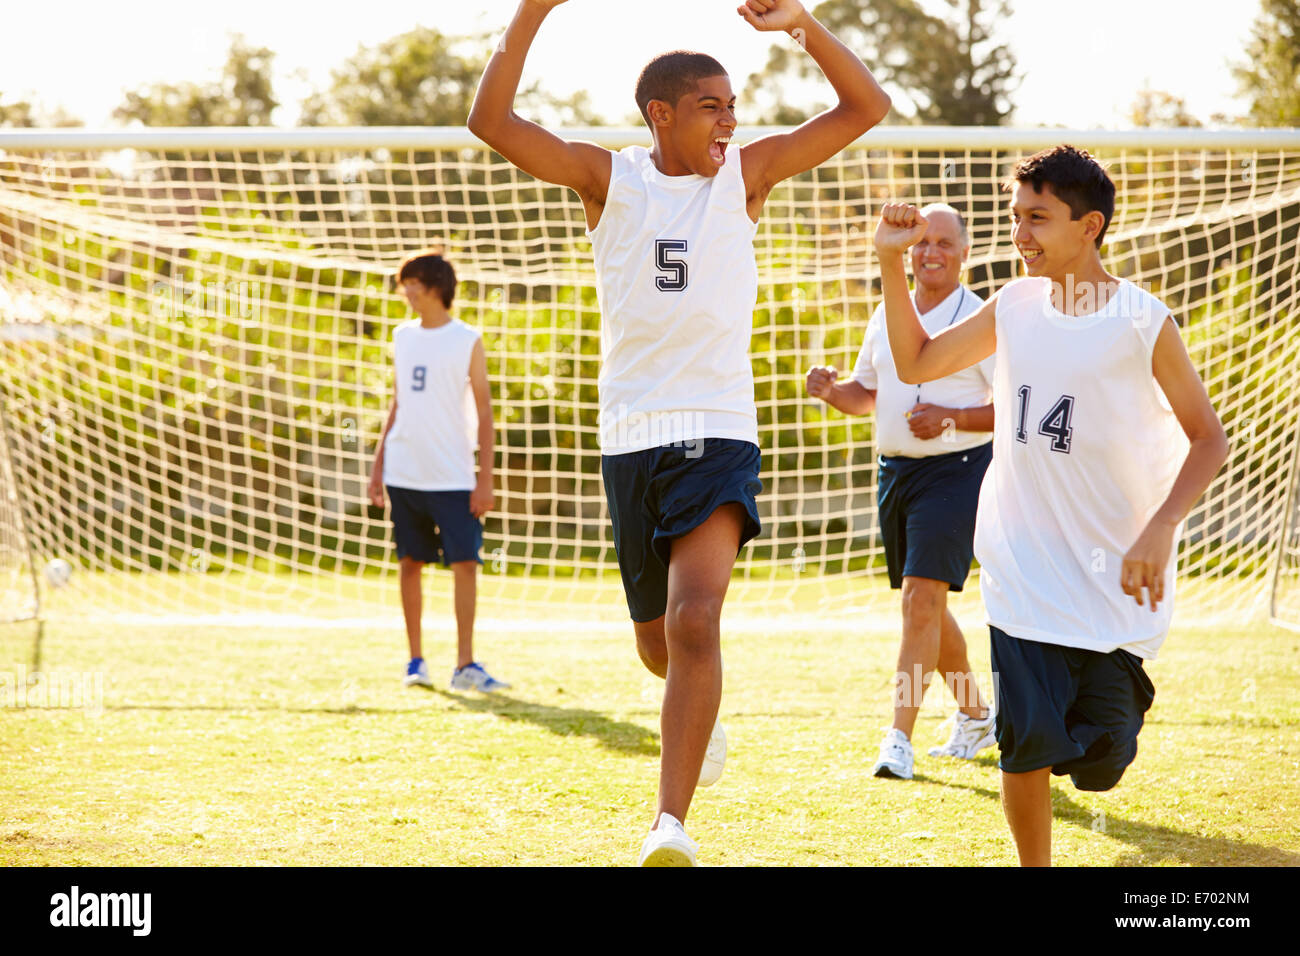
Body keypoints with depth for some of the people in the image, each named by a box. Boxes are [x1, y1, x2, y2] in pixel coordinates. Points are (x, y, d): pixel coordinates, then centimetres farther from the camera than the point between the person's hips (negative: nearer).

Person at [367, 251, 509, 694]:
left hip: (453, 475, -4)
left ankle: (465, 664, -6)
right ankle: (415, 659, 15)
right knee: (409, 562, 6)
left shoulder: (468, 341, -1)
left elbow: (485, 413, -1)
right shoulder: (402, 336, 11)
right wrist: (378, 464, 12)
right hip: (404, 472, 4)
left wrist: (485, 479, -7)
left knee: (465, 562, -8)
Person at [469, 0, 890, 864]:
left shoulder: (746, 173, 3)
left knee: (695, 622, -22)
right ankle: (702, 719, 50)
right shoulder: (609, 178, 2)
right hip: (631, 436, 2)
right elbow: (492, 120, -9)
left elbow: (867, 108, -1)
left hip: (719, 435, -2)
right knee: (658, 643, 15)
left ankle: (671, 823, -25)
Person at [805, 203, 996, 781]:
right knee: (925, 603, 15)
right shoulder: (888, 316, 11)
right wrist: (829, 390, 0)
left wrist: (950, 418, -22)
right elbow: (867, 394, 20)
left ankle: (899, 739, -16)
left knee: (921, 596, -15)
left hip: (954, 469, -7)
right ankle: (975, 717, 32)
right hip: (894, 469, 7)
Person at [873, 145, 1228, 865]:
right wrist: (891, 260, 5)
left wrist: (1159, 530, -16)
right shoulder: (1014, 306, 5)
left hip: (1114, 581, -3)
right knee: (1026, 743, -7)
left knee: (1098, 763, -3)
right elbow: (916, 363, 15)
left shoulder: (1143, 322, -8)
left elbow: (1208, 438, -3)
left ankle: (1114, 693, 32)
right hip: (1021, 569, 3)